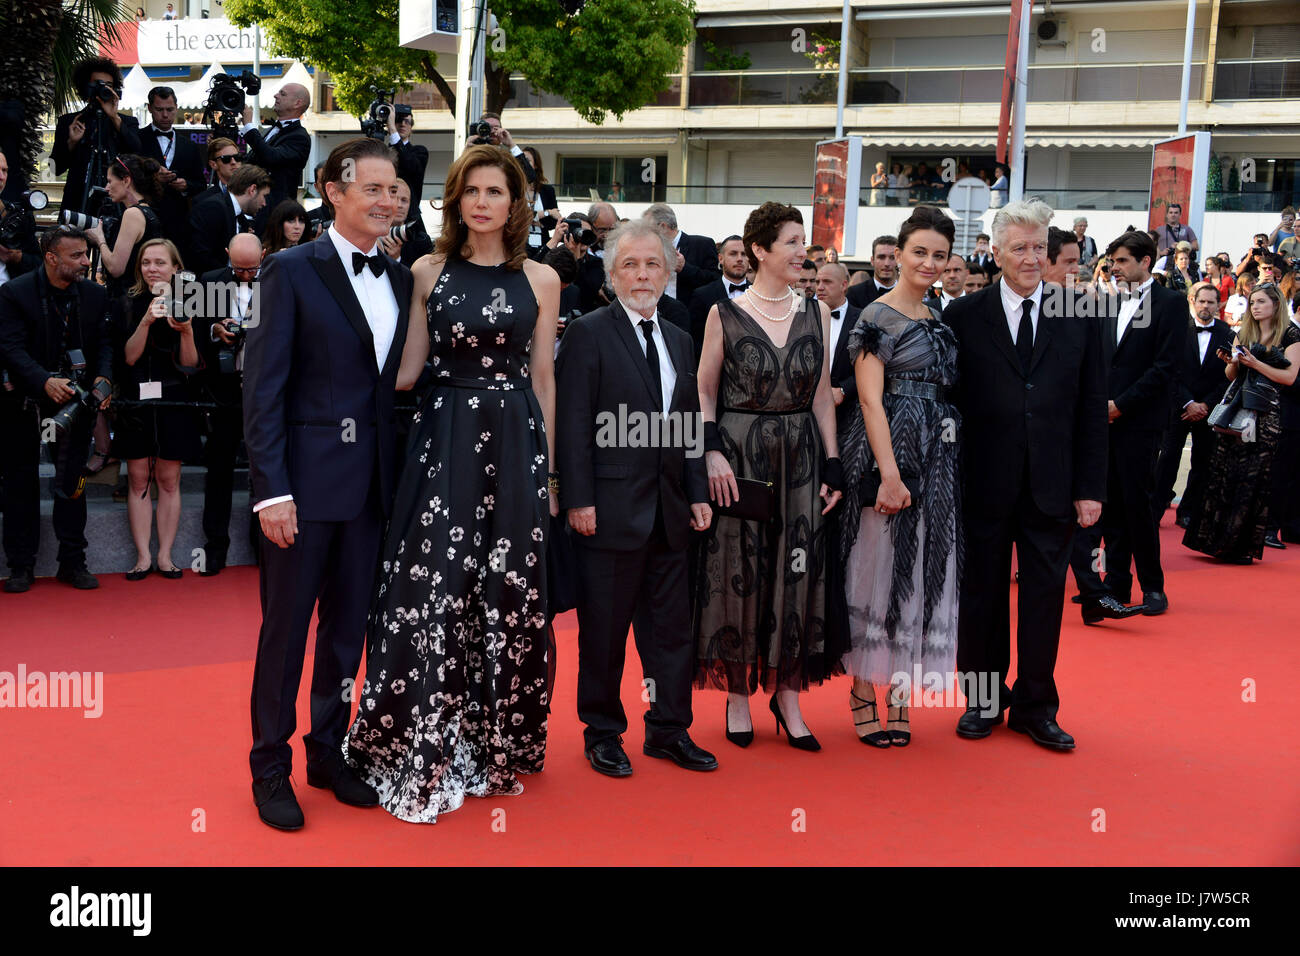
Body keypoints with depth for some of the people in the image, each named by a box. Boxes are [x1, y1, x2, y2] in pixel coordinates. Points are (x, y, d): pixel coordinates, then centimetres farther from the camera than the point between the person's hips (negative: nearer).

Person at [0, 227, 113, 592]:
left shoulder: (95, 294, 1)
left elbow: (104, 342, 1)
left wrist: (102, 380, -19)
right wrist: (45, 382, -33)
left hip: (75, 398, 3)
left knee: (72, 481, 5)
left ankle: (73, 562, 14)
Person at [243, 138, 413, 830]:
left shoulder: (400, 279, 10)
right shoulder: (292, 271, -6)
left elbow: (399, 384, 11)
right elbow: (263, 385, -10)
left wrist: (399, 475, 4)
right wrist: (272, 488, -16)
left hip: (372, 482, 5)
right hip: (306, 479, -5)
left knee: (349, 625, 13)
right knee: (285, 628, 5)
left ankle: (328, 754, 27)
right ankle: (270, 769, 18)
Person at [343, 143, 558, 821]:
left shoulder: (540, 280, 6)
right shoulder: (428, 273, 6)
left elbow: (543, 378, 8)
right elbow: (407, 369, 7)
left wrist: (549, 470, 7)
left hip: (514, 444, 1)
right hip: (442, 442, -1)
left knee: (509, 599, 5)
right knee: (429, 592, -5)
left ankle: (493, 746, 20)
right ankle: (421, 757, 6)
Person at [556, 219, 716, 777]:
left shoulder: (678, 340, 14)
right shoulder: (588, 334, -5)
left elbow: (689, 426, 16)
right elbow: (573, 424, -10)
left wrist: (697, 494, 10)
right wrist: (578, 499, -15)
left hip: (669, 509, 6)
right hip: (611, 507, -6)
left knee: (671, 625, 11)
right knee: (604, 628, 3)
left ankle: (669, 730, 22)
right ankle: (602, 732, 17)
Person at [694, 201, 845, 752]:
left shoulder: (816, 313, 7)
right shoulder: (725, 315, -2)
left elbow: (822, 394, 8)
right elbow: (705, 392, 1)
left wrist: (832, 464, 3)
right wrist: (713, 452, -12)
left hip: (801, 457, 3)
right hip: (740, 457, -3)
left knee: (797, 573, 4)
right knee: (739, 571, 3)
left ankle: (788, 695, 14)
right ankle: (738, 695, 15)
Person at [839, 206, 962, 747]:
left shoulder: (940, 321, 14)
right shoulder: (877, 317, -7)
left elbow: (946, 393, 16)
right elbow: (871, 399, -13)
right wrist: (890, 474, -20)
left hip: (938, 462, 7)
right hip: (888, 456, -7)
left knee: (923, 571, 8)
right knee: (878, 566, -2)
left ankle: (900, 689, 16)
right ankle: (863, 691, 7)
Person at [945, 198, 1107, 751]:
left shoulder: (1078, 319, 4)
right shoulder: (963, 316, -1)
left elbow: (1092, 411, 4)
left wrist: (1090, 487, 0)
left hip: (1052, 488, 1)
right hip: (984, 487, -1)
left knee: (1044, 596, 7)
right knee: (982, 595, 10)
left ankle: (1035, 706, 22)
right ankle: (983, 700, 25)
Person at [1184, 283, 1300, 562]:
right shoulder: (1244, 334, 14)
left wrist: (1254, 363, -14)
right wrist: (1232, 361, -6)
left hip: (1266, 415, -4)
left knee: (1253, 479, -5)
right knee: (1223, 474, 0)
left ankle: (1242, 546, -1)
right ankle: (1218, 540, 5)